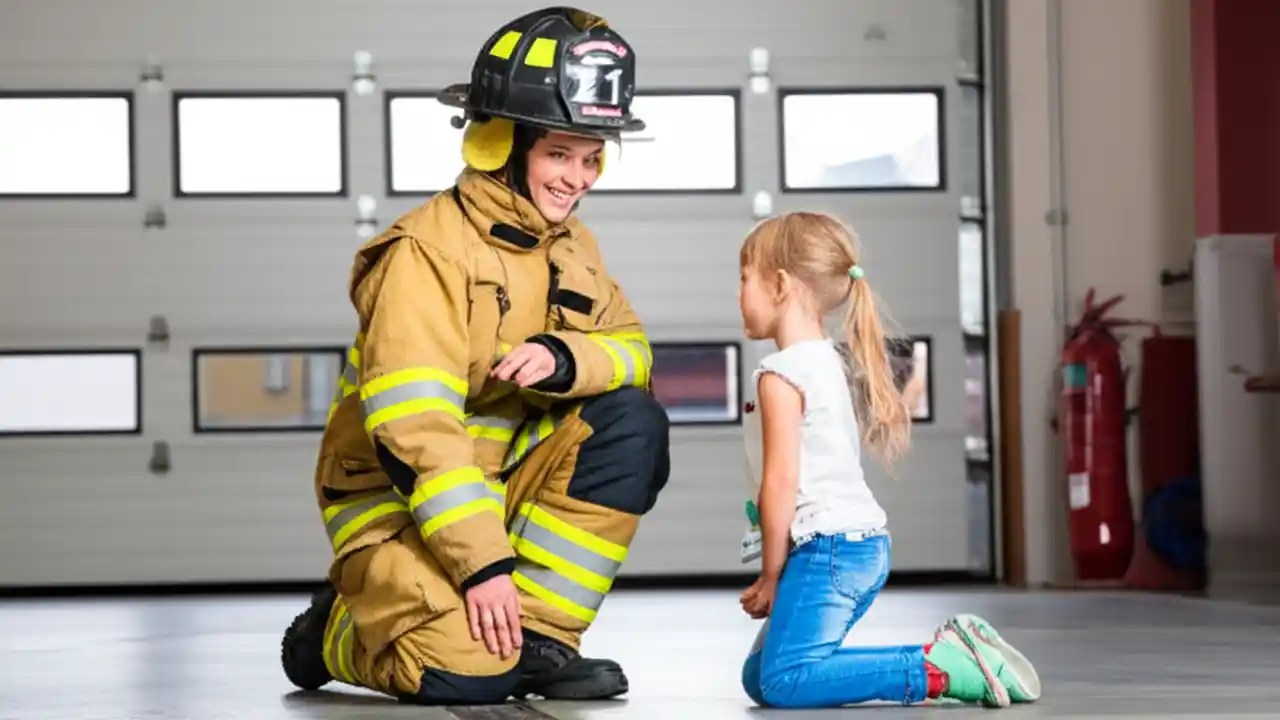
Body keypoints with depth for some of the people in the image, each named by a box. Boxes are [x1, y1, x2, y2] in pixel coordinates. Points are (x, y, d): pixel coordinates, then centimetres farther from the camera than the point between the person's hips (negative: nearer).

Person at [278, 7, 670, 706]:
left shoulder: (571, 247, 5)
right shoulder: (426, 252, -20)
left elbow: (631, 351, 0)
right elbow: (412, 427, -27)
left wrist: (566, 358, -24)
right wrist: (482, 563, -30)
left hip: (502, 481, 7)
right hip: (396, 498, -7)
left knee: (632, 421, -15)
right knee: (467, 673, -29)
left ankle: (536, 635, -10)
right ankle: (338, 629, 6)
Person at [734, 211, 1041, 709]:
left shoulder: (781, 374, -11)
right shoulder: (836, 361, 19)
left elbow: (781, 481, -17)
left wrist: (771, 575, -9)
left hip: (827, 546, -10)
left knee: (783, 680, -20)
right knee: (758, 677, 10)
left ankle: (938, 671, -24)